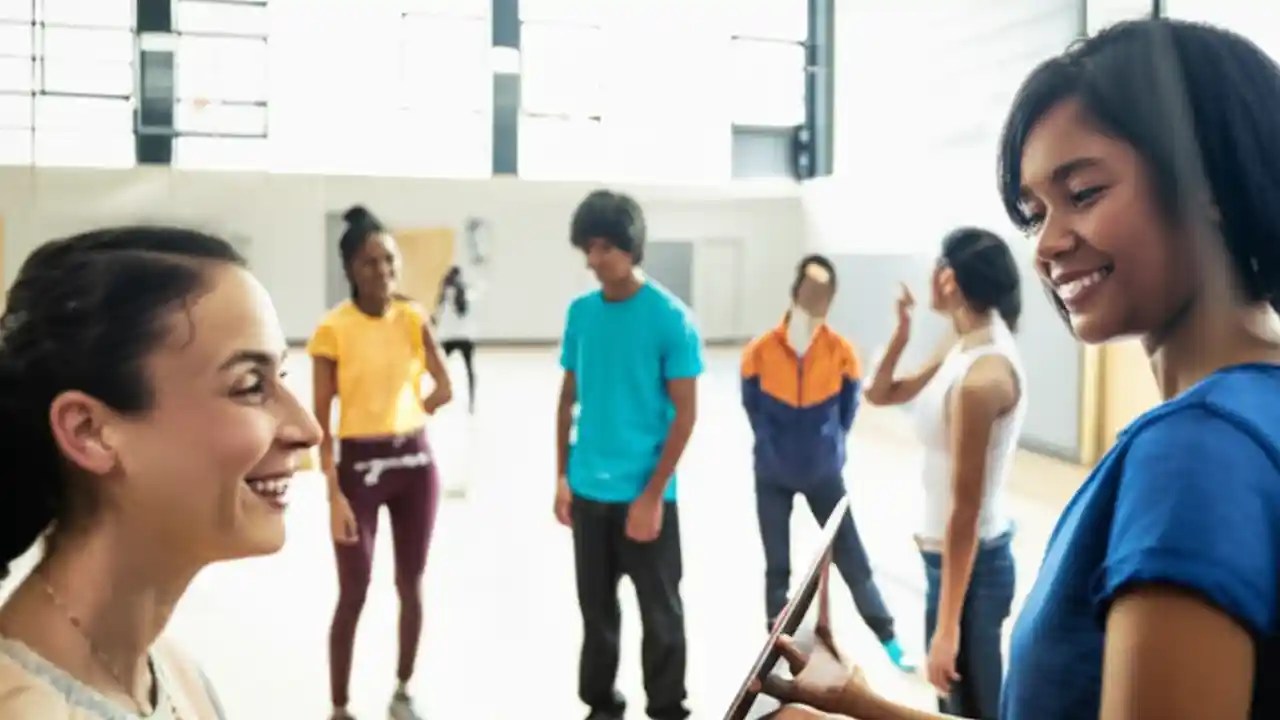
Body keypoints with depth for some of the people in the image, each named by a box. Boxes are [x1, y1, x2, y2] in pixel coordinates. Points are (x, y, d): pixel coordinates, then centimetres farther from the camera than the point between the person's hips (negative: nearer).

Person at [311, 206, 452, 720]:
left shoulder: (413, 318, 0)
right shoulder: (333, 329, -11)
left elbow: (445, 389, 7)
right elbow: (321, 421, -12)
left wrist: (403, 419, -2)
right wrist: (334, 495, -16)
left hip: (415, 461, 4)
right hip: (360, 466, -4)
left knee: (411, 584, 12)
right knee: (353, 595, 1)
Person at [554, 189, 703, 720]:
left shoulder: (671, 317, -11)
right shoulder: (580, 312, 3)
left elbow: (685, 413, -11)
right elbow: (568, 398, 11)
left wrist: (652, 495, -14)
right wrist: (561, 476, 7)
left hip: (644, 494, -4)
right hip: (587, 491, 5)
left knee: (660, 614, 8)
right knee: (596, 610, 16)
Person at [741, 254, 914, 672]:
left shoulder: (842, 352, -9)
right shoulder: (760, 351, -12)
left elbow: (848, 408, 4)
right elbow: (753, 408, 2)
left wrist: (831, 447, 2)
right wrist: (772, 449, 3)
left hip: (824, 473, 0)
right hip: (773, 475, 0)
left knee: (852, 558, 10)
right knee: (777, 564, 11)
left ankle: (887, 636, 25)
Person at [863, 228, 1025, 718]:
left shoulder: (980, 378, -26)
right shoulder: (968, 349, 3)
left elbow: (966, 509, -25)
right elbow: (881, 394, 16)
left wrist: (947, 625, -21)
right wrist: (902, 332, 0)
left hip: (971, 560, -10)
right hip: (952, 551, 10)